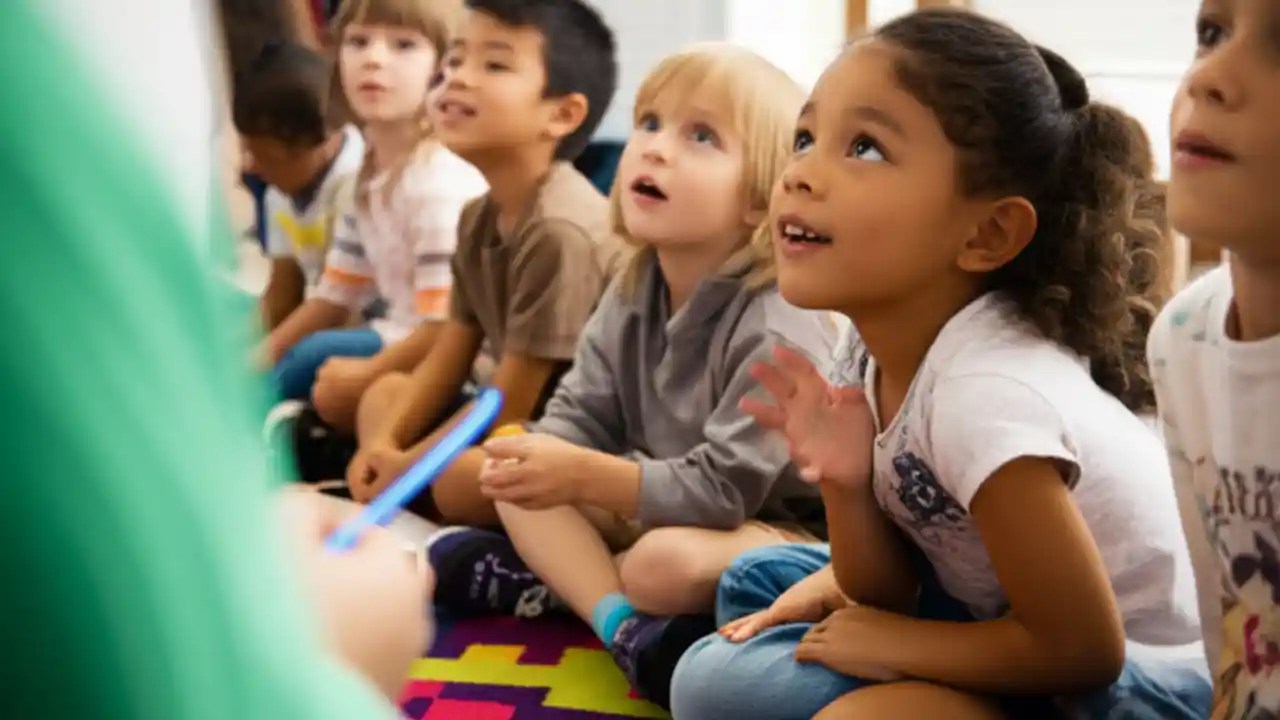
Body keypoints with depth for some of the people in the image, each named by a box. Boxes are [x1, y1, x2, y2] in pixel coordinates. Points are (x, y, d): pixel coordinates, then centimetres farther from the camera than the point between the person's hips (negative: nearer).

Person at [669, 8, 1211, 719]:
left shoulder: (985, 392, -30)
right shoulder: (875, 358, -4)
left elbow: (1083, 649, -22)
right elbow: (888, 589, 1)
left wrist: (894, 645, -12)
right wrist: (845, 481, -17)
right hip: (1039, 638, 8)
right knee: (755, 579, 13)